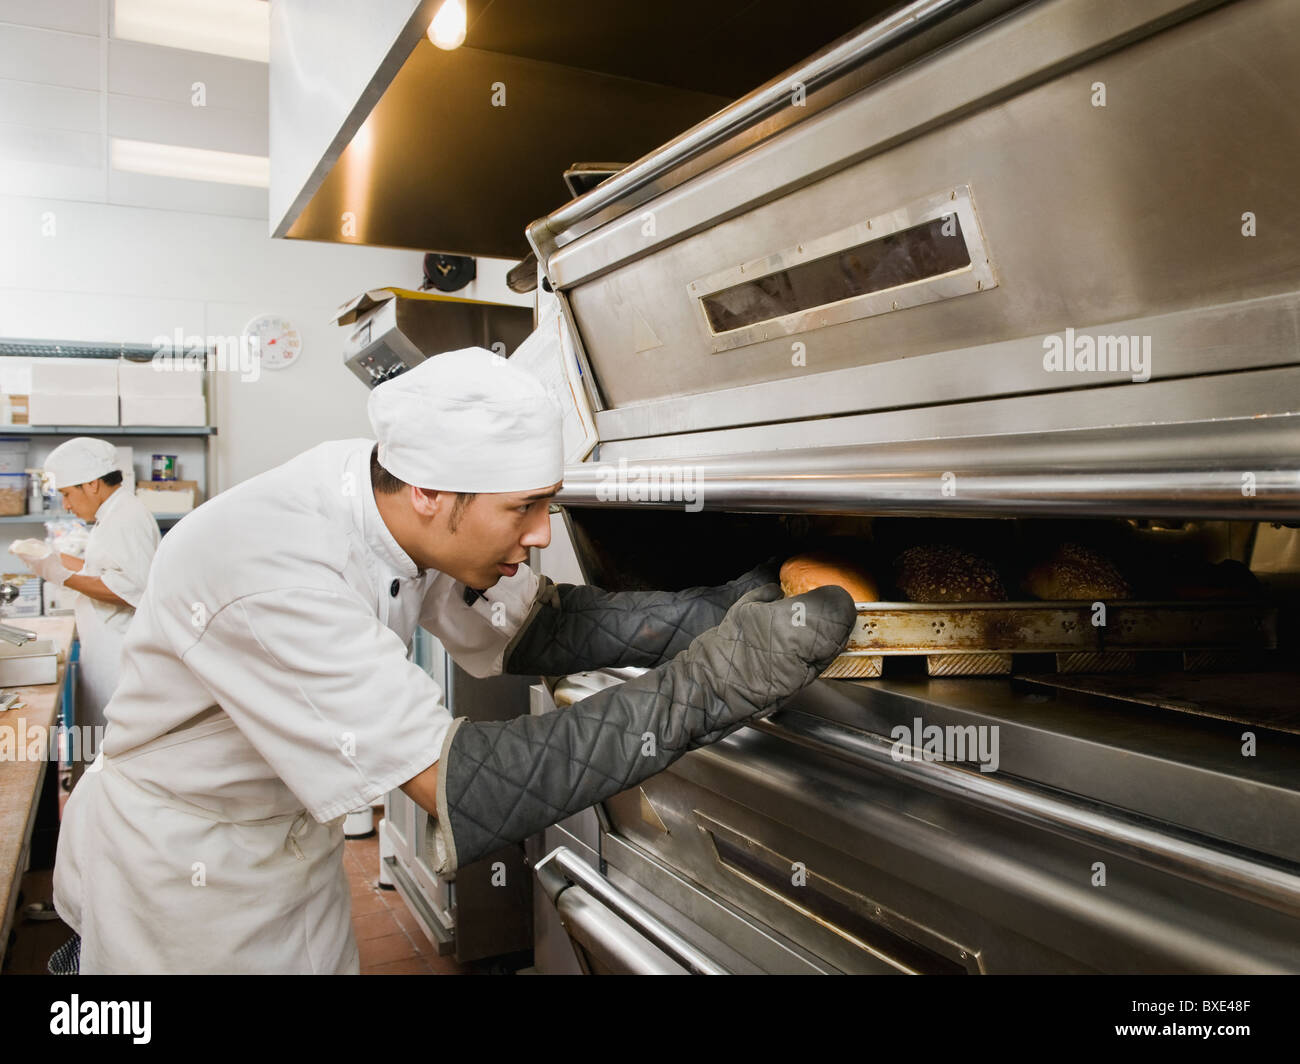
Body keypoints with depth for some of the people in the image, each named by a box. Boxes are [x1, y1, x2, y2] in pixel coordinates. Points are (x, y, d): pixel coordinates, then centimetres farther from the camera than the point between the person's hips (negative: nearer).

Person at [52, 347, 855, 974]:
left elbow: (532, 626, -6)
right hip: (178, 872, -6)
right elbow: (459, 790, -40)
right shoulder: (269, 573, -37)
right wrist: (706, 682, -41)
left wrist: (731, 608, -18)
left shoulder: (392, 502, -15)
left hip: (298, 842, 6)